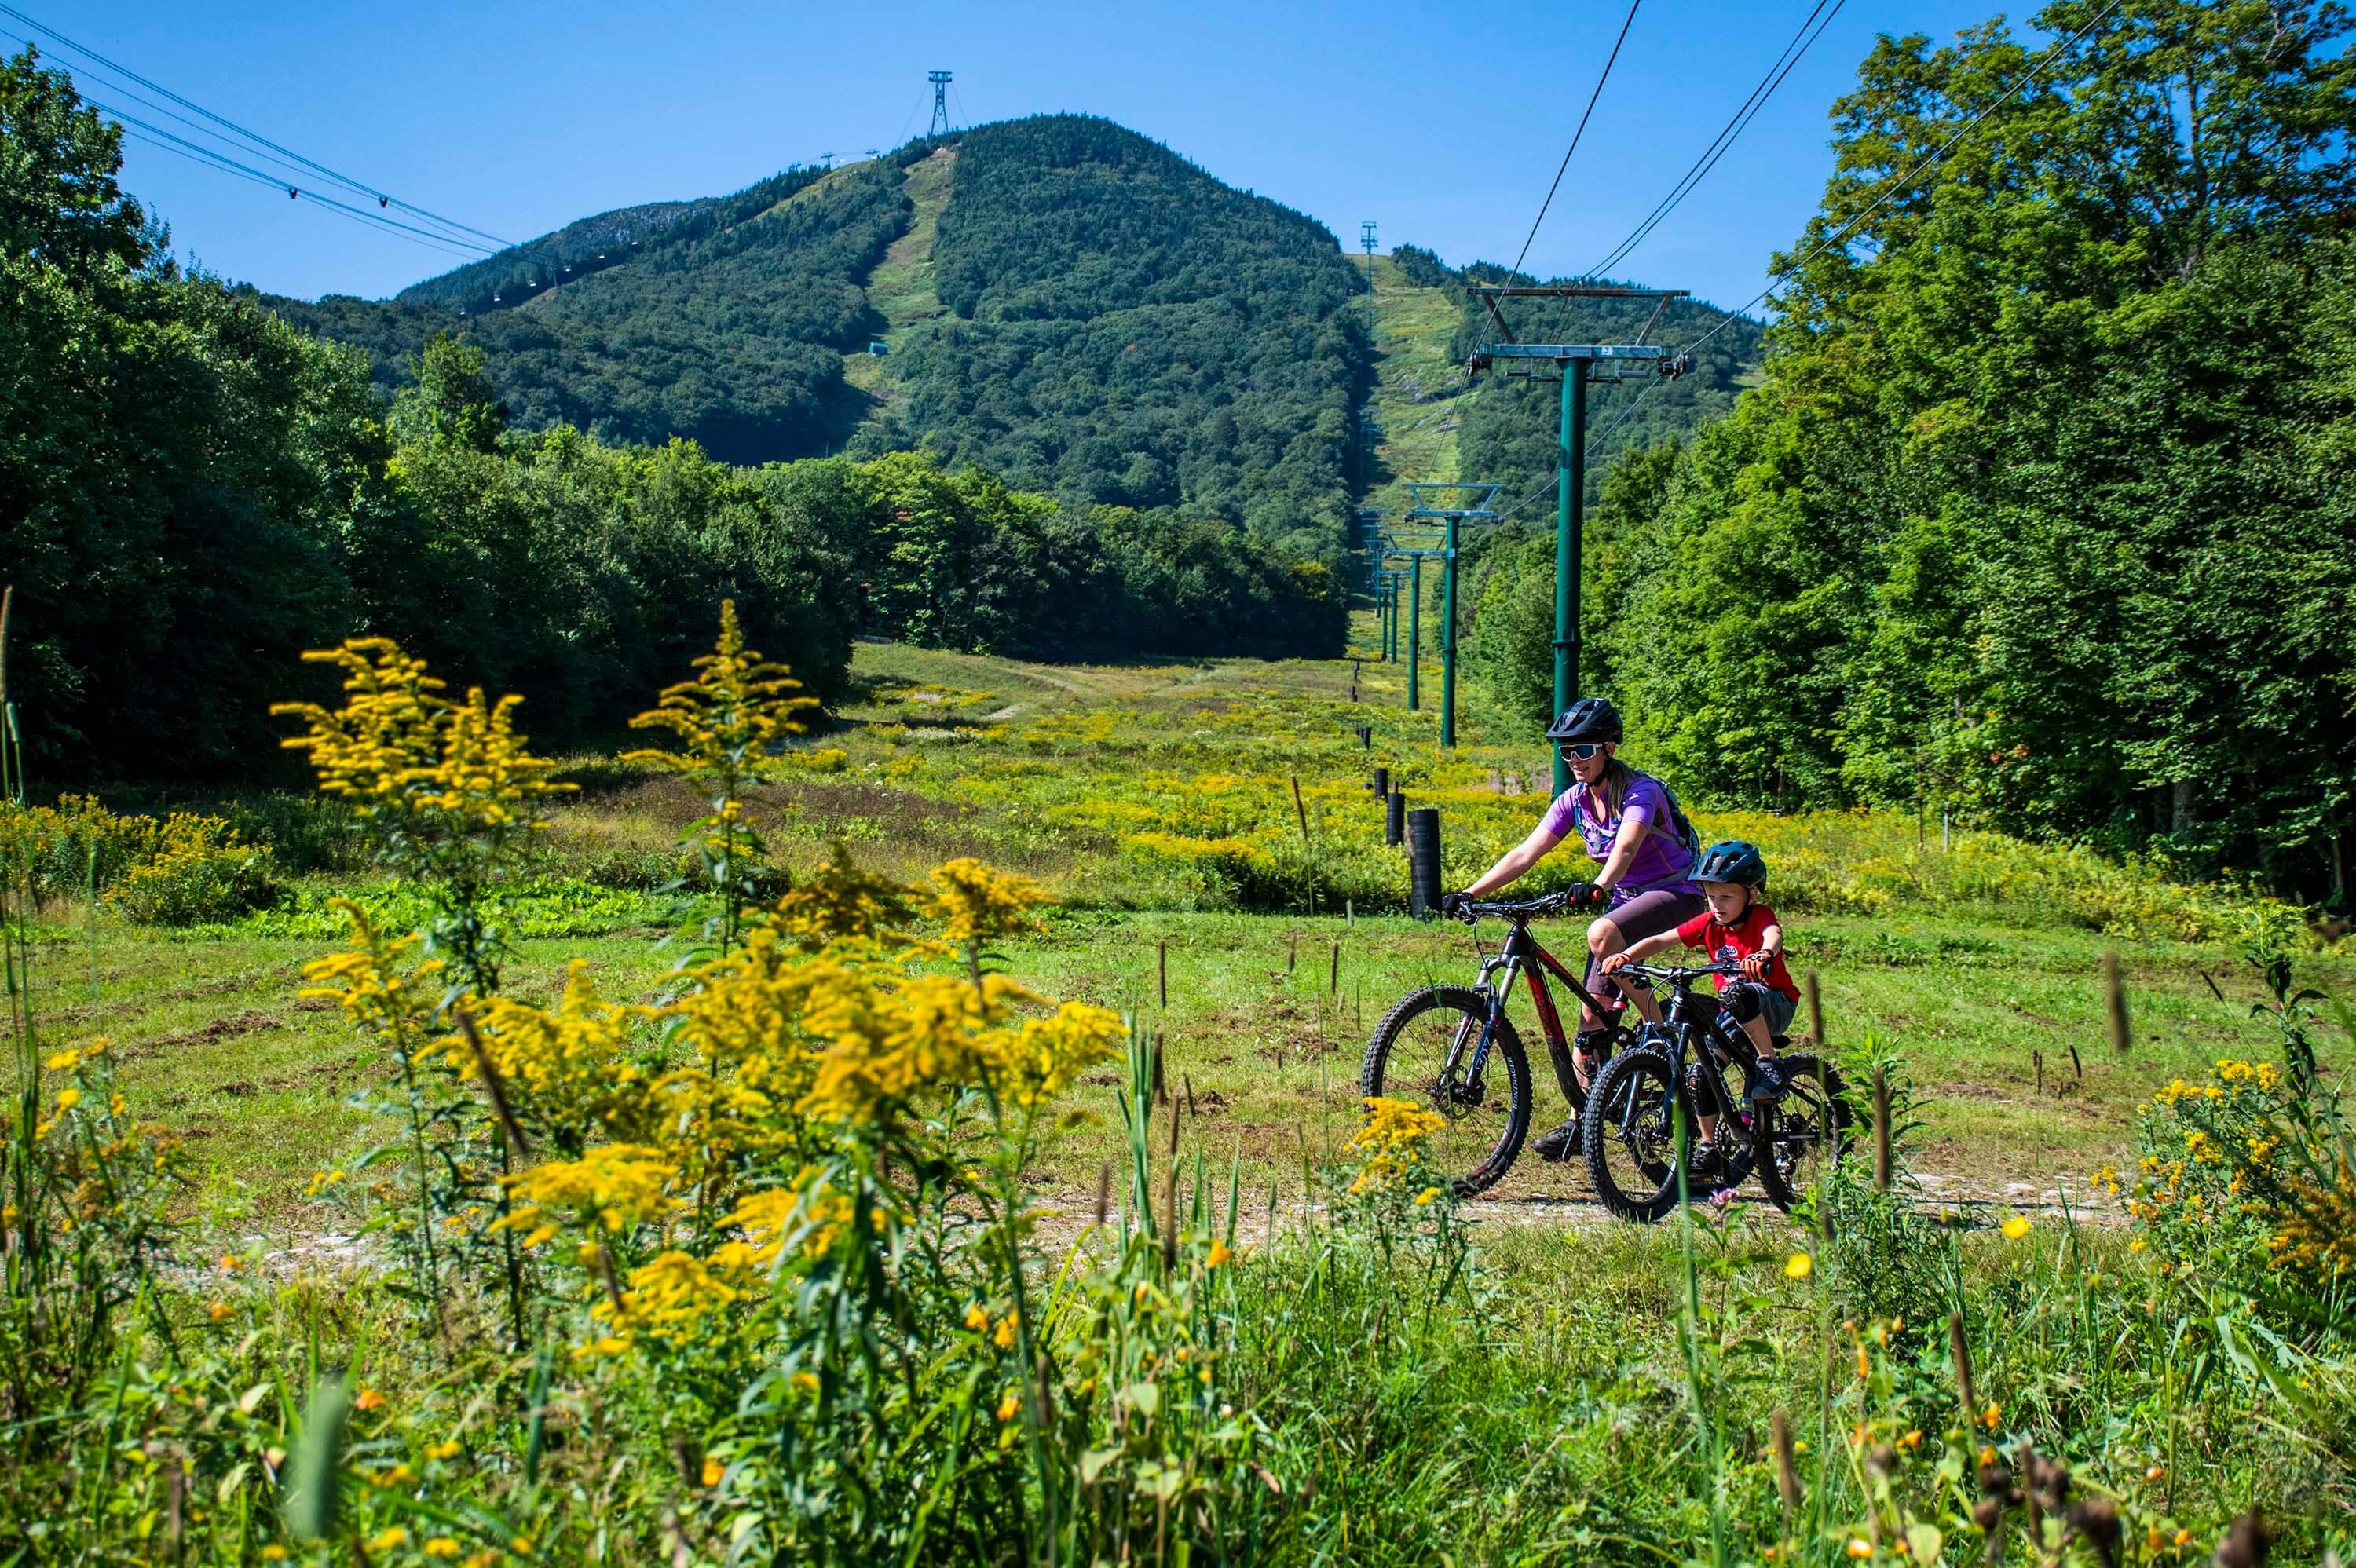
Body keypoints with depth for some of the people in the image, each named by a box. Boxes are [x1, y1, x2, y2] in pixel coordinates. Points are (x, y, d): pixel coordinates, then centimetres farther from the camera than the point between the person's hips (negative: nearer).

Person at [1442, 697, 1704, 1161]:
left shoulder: (1641, 791, -20)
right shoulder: (1575, 800, -1)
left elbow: (1625, 848, -39)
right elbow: (1525, 853, -8)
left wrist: (1597, 889, -58)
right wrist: (1470, 893, -20)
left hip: (1676, 894, -7)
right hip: (1625, 897, 7)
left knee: (1600, 934, -36)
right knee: (1592, 1012, -2)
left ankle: (1662, 1030, -18)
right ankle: (1580, 1120, 6)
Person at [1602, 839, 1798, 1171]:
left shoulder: (1760, 917, -15)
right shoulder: (1709, 924, -3)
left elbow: (1774, 935, -39)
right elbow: (1660, 941, -10)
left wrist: (1763, 955, -64)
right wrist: (1625, 956, -30)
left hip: (1774, 1006, -5)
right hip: (1735, 1014, 5)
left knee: (1738, 994, -38)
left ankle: (1770, 1063, -22)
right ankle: (1707, 1147, 6)